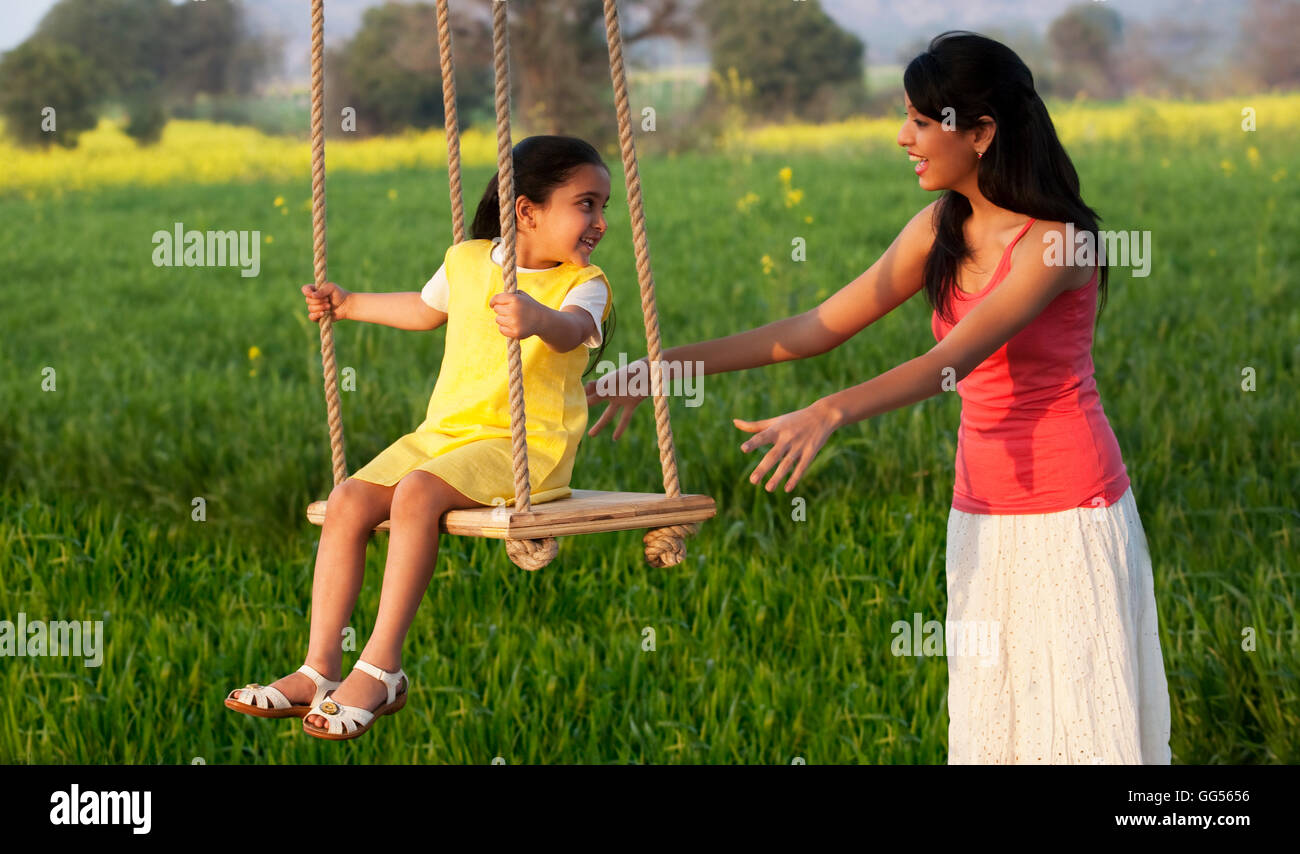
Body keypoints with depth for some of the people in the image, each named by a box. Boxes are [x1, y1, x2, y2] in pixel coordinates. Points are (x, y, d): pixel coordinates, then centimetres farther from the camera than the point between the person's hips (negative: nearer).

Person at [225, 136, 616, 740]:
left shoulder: (583, 285, -6)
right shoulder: (466, 261, 8)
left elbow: (574, 329, -32)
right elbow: (427, 309, 31)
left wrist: (540, 318, -54)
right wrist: (349, 304, 39)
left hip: (526, 446, -6)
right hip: (444, 433, 6)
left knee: (416, 493, -29)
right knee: (348, 502, -11)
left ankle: (380, 668, -24)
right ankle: (319, 671, -9)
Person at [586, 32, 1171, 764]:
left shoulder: (1056, 240, -17)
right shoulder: (941, 230, 4)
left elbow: (952, 360, -29)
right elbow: (821, 328, 5)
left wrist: (829, 413, -43)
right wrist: (670, 365, -1)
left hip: (1069, 518, -7)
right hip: (983, 518, 7)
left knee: (1082, 716, -1)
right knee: (990, 717, 9)